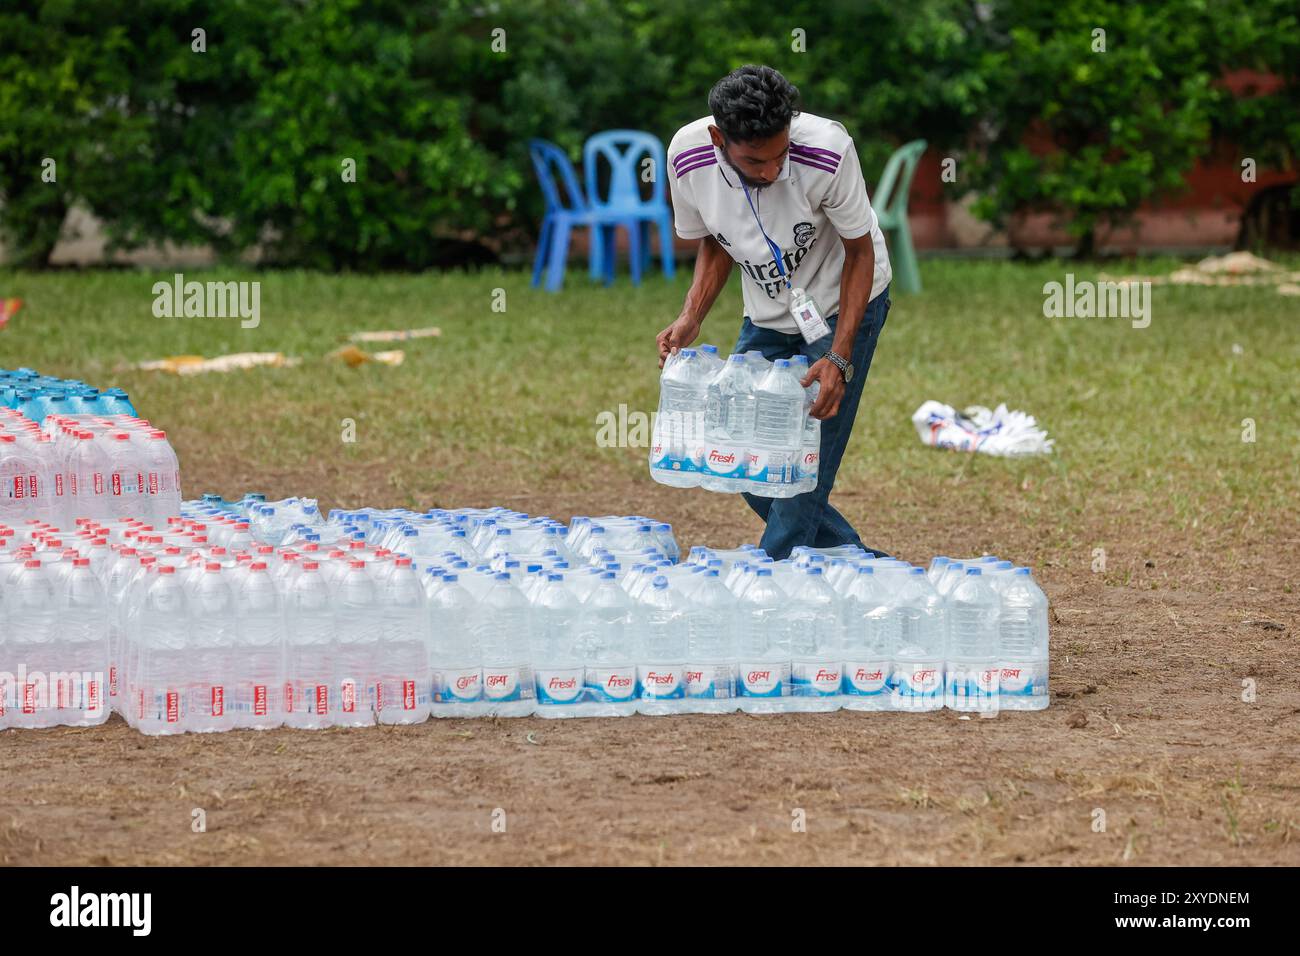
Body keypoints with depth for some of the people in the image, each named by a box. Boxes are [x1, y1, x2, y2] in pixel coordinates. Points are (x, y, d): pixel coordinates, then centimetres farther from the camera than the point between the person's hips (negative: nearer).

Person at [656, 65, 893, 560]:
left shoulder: (827, 150, -33)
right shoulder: (687, 157, -22)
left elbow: (860, 252, -18)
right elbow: (715, 243, 0)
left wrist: (838, 359, -26)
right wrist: (690, 320, -16)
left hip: (841, 304, -4)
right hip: (767, 312, 5)